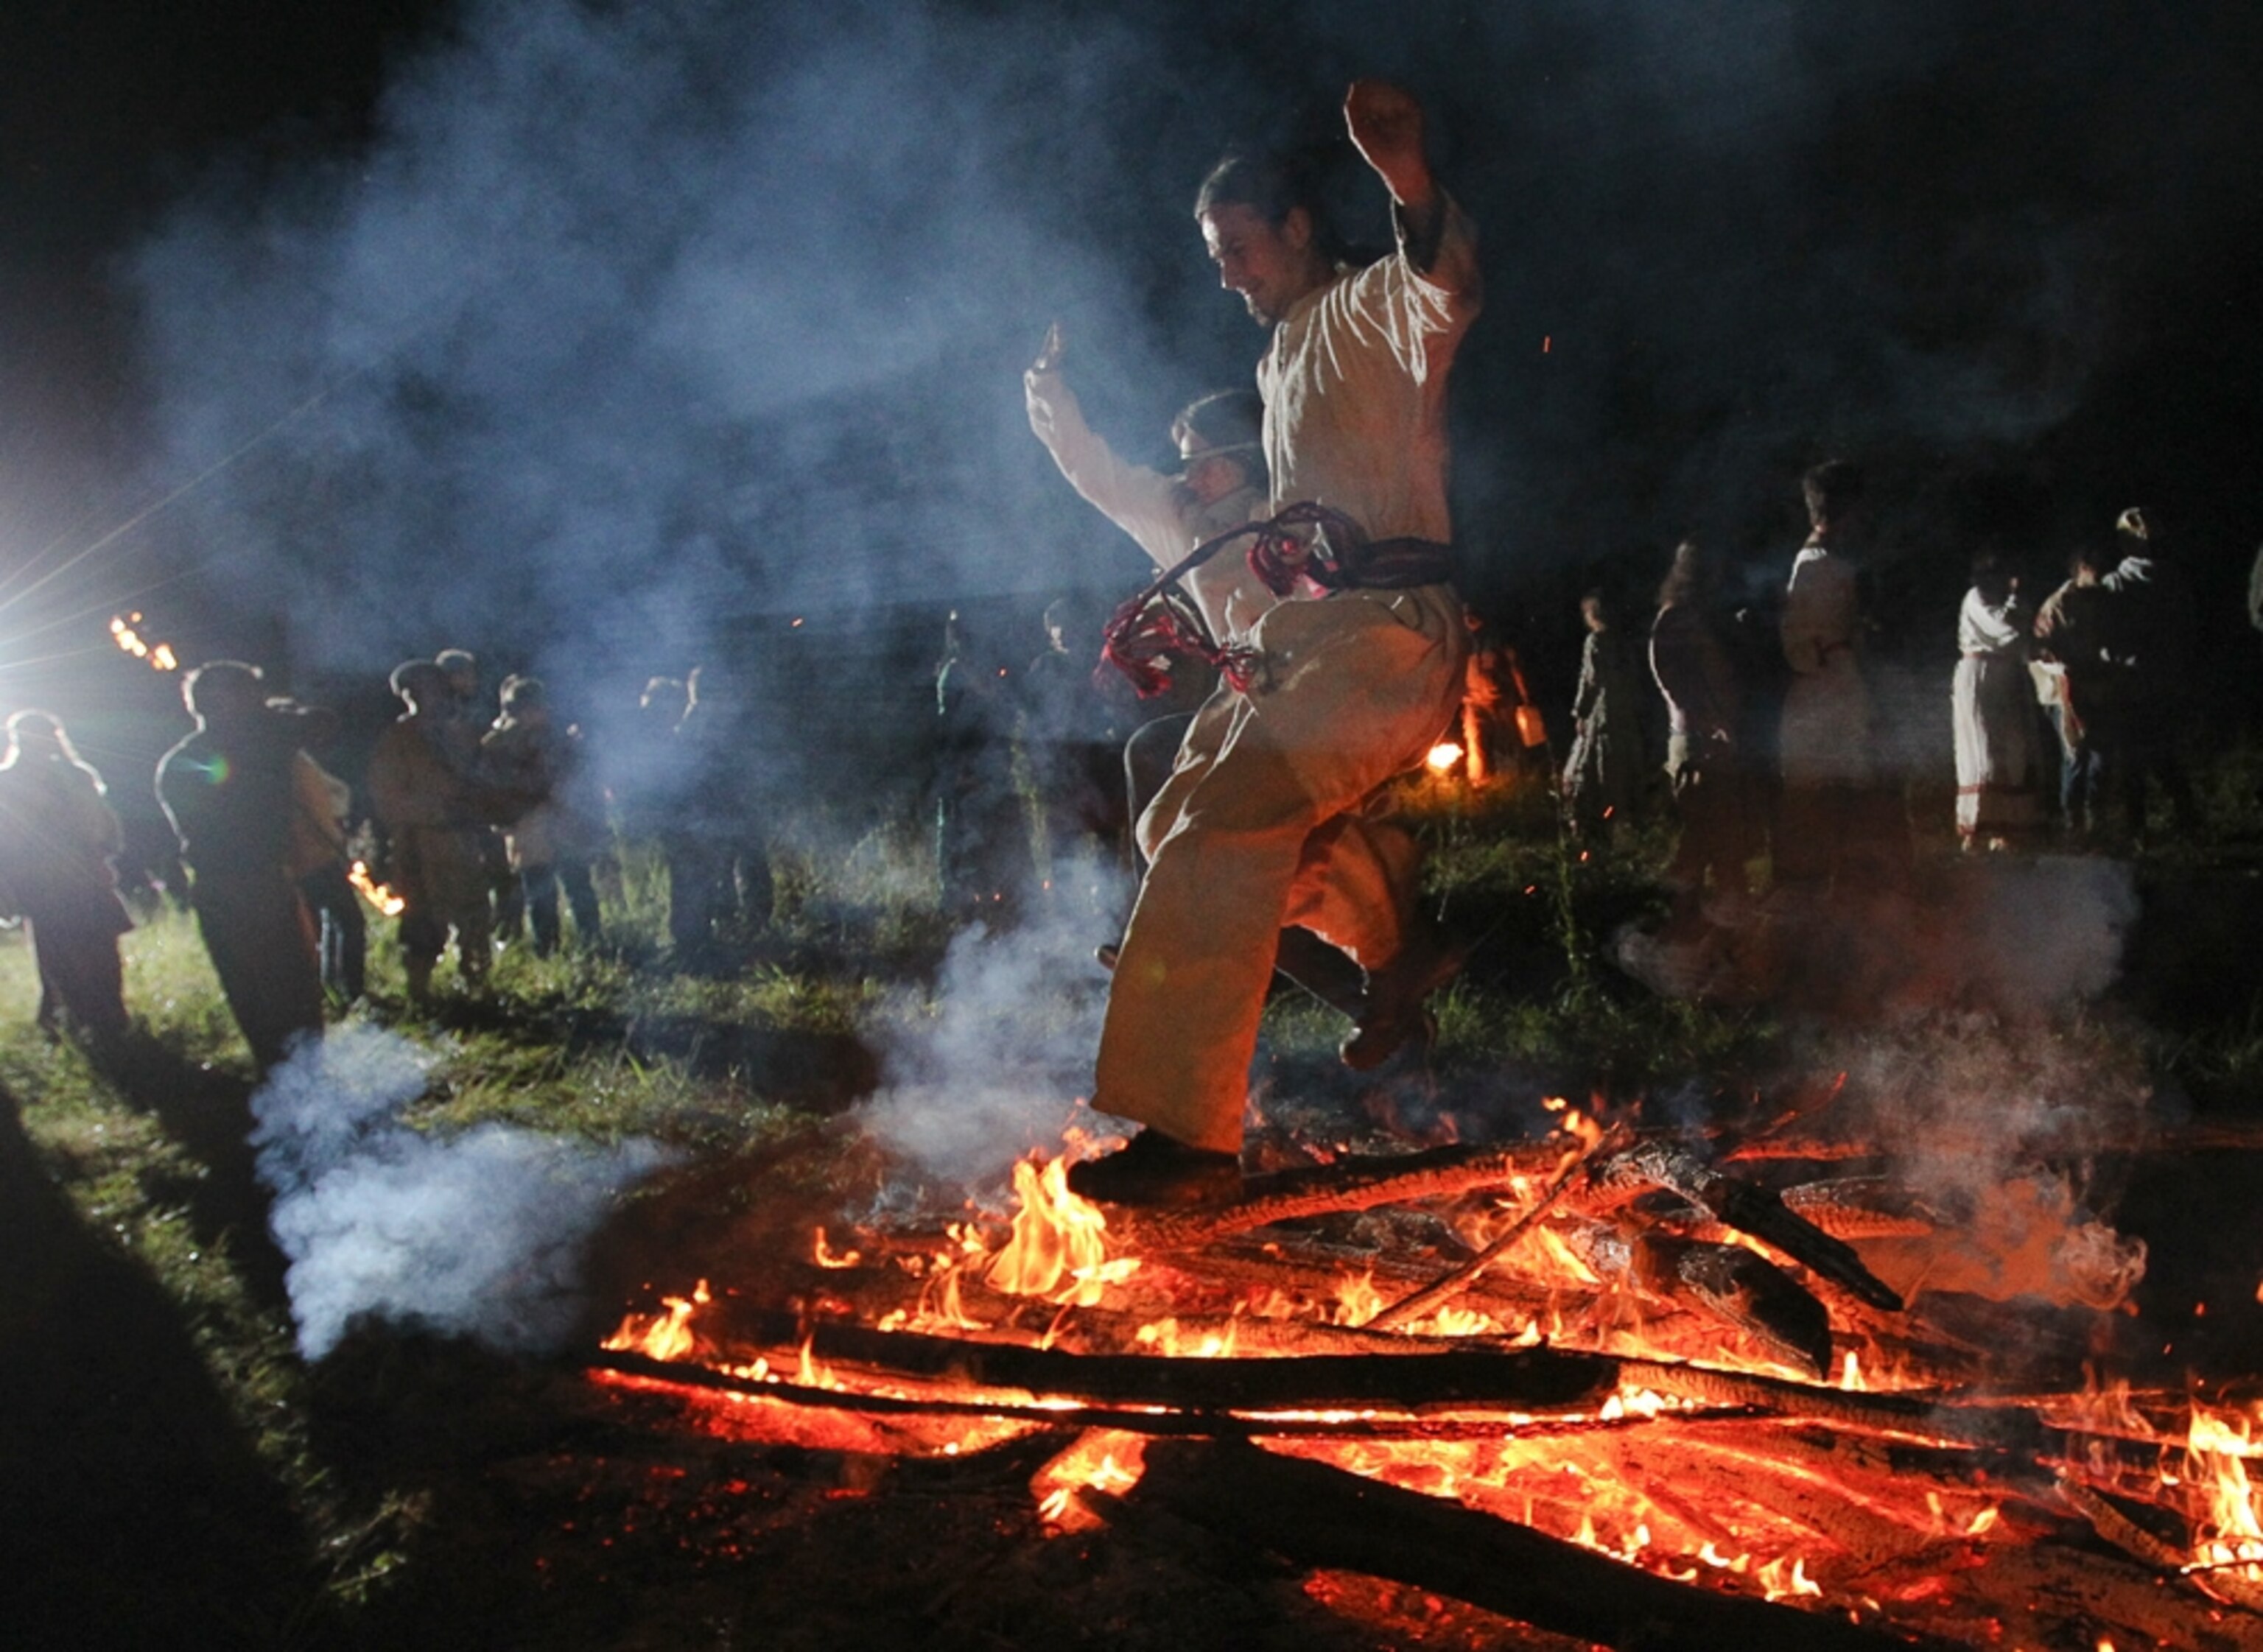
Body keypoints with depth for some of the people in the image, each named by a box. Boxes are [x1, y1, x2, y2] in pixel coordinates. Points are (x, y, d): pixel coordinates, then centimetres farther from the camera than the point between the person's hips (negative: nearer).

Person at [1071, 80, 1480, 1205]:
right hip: (1309, 628, 11)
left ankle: (1188, 1134, -24)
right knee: (1184, 814, 17)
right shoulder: (1281, 361, 26)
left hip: (1394, 626, -10)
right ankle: (1398, 942, 23)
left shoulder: (1371, 302, -2)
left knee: (1223, 825, -24)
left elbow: (1446, 299, -28)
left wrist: (1415, 193, -49)